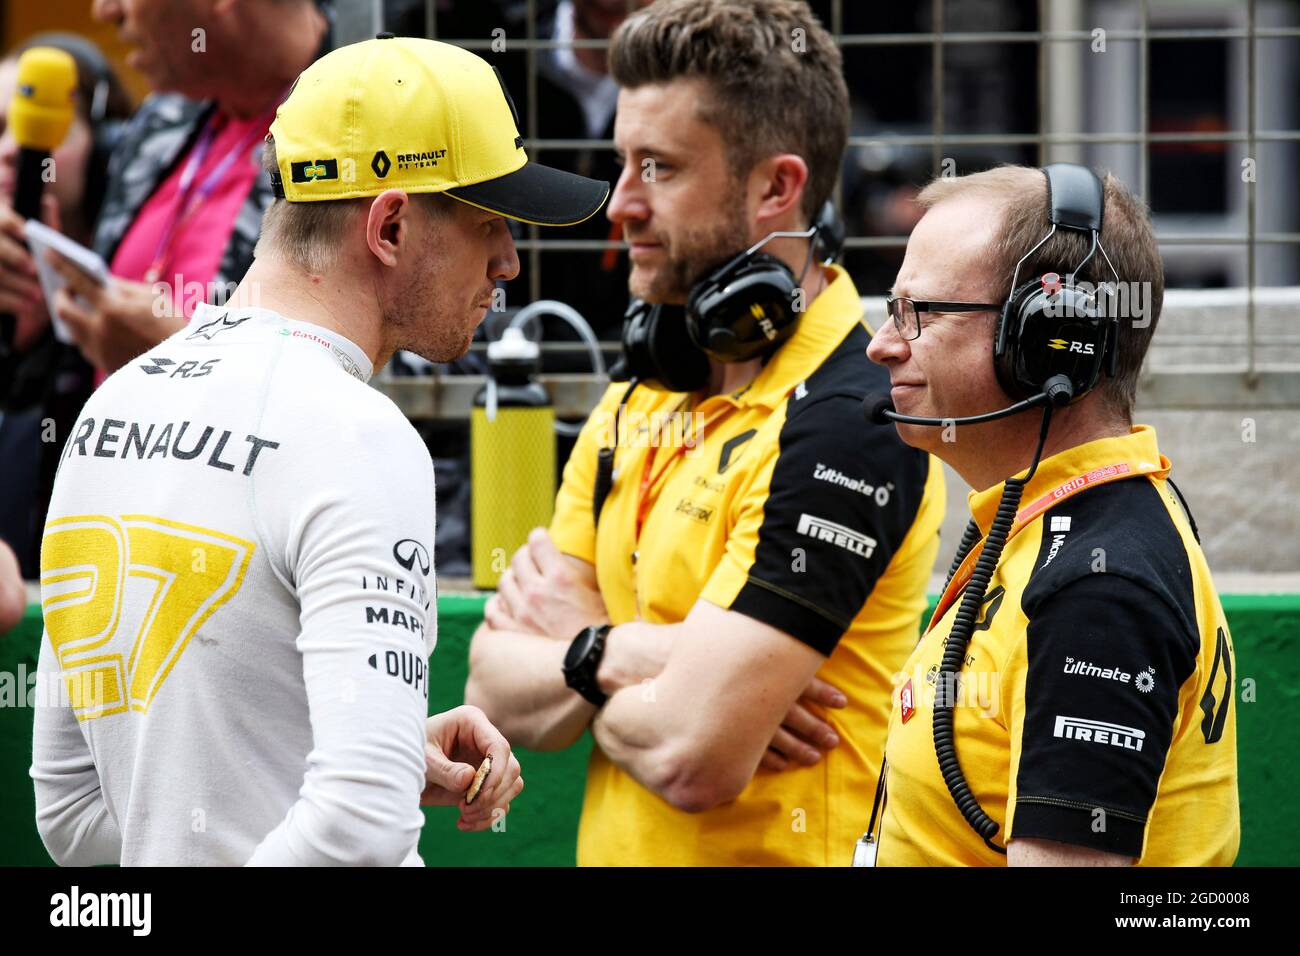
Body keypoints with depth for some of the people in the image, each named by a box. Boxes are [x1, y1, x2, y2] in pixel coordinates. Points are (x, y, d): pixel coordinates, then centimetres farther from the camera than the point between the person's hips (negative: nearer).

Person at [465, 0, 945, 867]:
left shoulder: (847, 426, -20)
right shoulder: (636, 406, 5)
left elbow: (692, 758, -25)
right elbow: (498, 694, 2)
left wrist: (580, 646, -8)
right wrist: (622, 658, -17)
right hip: (614, 846, 7)